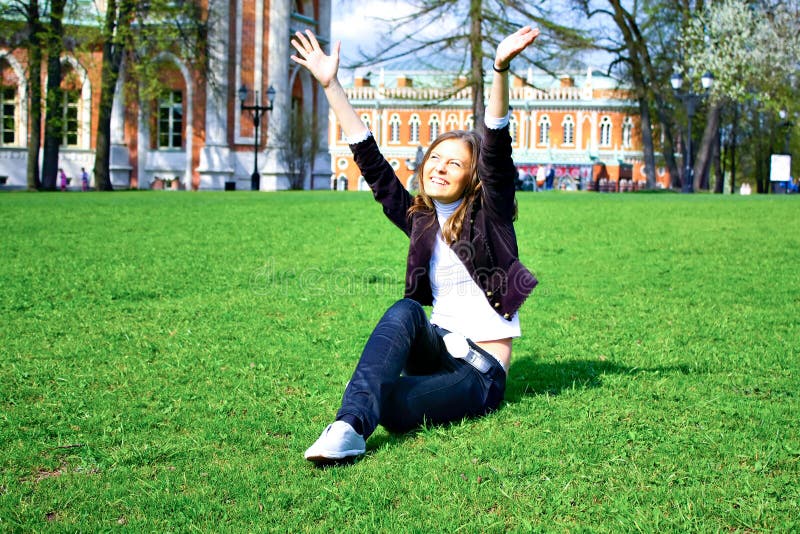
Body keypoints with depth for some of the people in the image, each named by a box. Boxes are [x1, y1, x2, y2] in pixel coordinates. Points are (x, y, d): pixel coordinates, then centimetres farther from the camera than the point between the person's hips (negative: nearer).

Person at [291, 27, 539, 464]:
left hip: (481, 371, -4)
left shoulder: (489, 218, -1)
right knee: (405, 310, -32)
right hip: (436, 351, 5)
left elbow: (497, 149, -17)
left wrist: (500, 70, -33)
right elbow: (370, 160, 8)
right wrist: (330, 85, 5)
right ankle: (350, 424, -45)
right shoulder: (419, 220, 11)